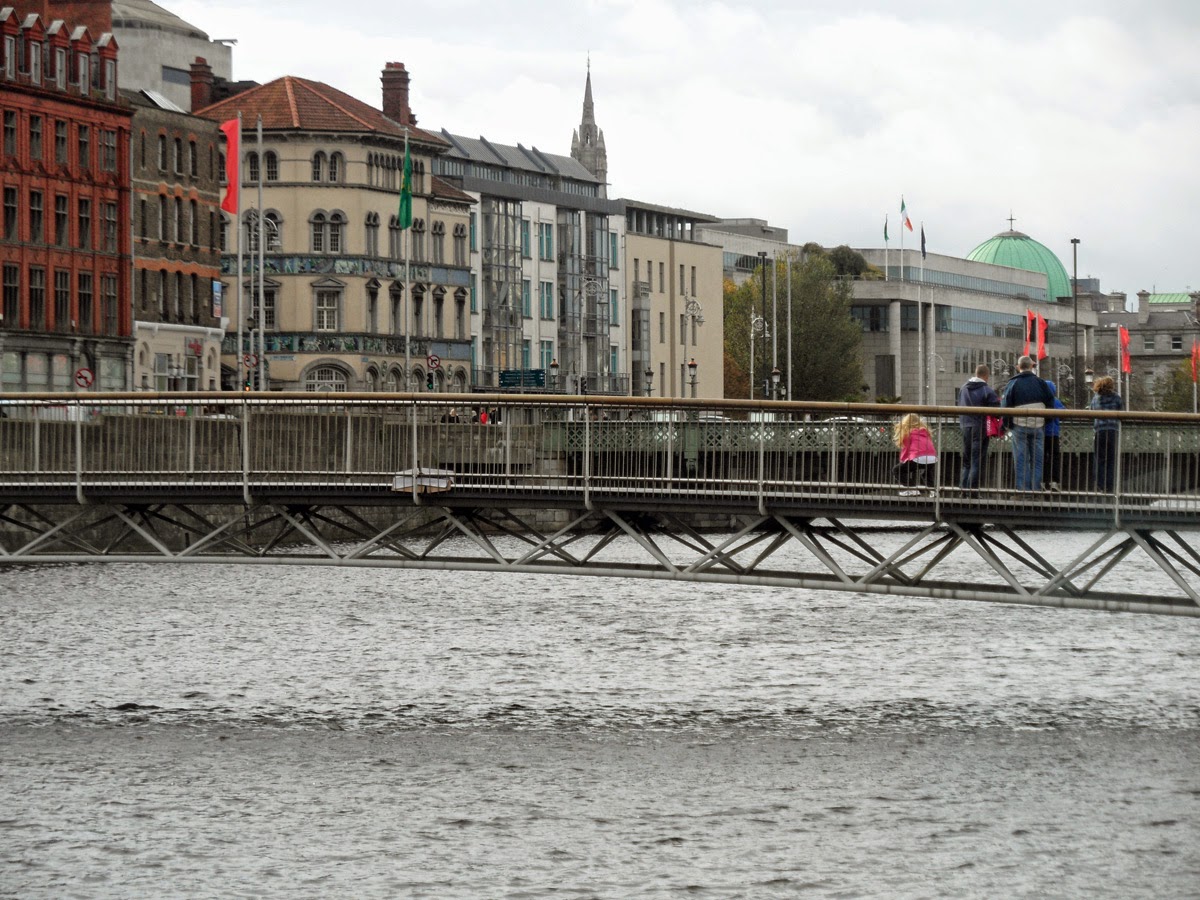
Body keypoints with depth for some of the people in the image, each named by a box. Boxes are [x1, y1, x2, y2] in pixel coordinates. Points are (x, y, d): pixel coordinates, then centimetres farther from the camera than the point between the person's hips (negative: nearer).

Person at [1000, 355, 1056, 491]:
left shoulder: (1013, 383, -2)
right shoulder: (1040, 382, 2)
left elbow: (1006, 405, -3)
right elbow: (1050, 402, 5)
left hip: (1019, 425, -1)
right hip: (1038, 425, 1)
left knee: (1021, 459, 3)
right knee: (1037, 459, 7)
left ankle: (1023, 487, -1)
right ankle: (1036, 487, 5)